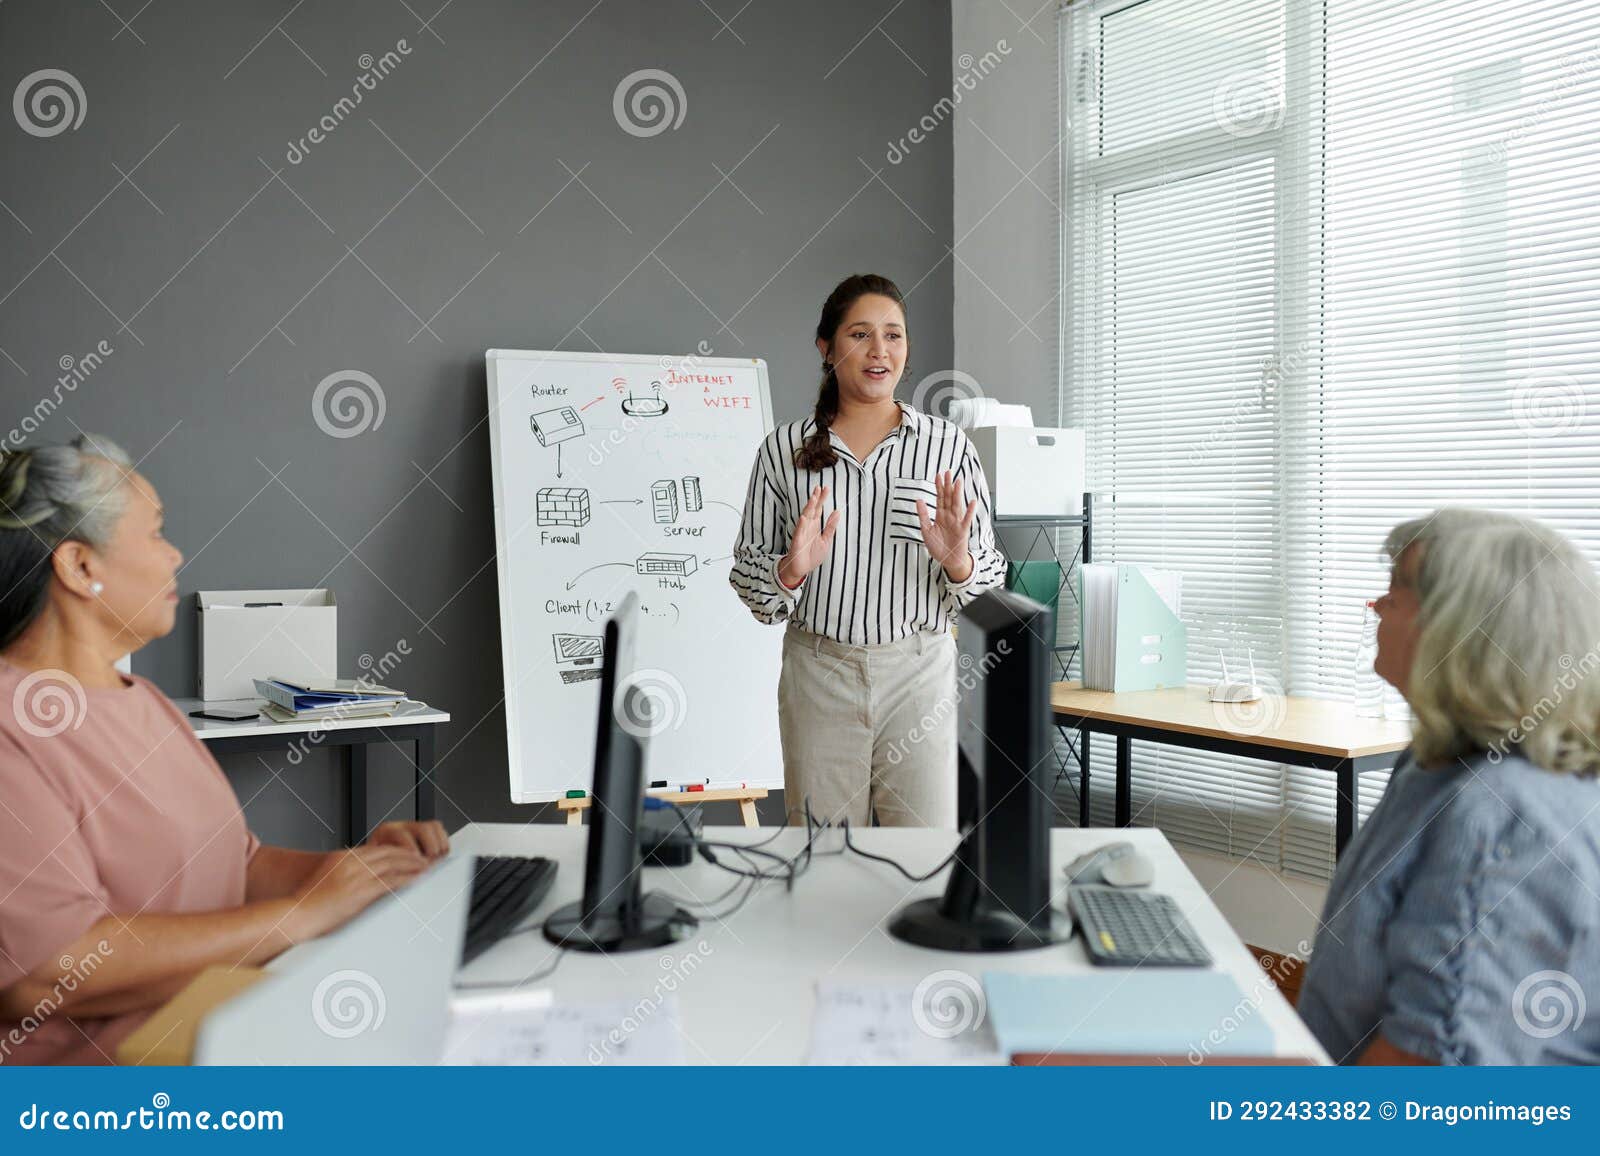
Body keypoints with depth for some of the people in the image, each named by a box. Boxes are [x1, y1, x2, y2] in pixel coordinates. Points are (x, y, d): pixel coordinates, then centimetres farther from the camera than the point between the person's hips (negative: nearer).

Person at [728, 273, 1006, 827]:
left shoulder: (948, 444, 2)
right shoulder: (784, 448, 3)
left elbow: (990, 579, 5)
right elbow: (746, 571, 7)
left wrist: (957, 561, -17)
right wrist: (790, 570, -14)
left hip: (919, 672, 0)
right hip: (818, 673, 1)